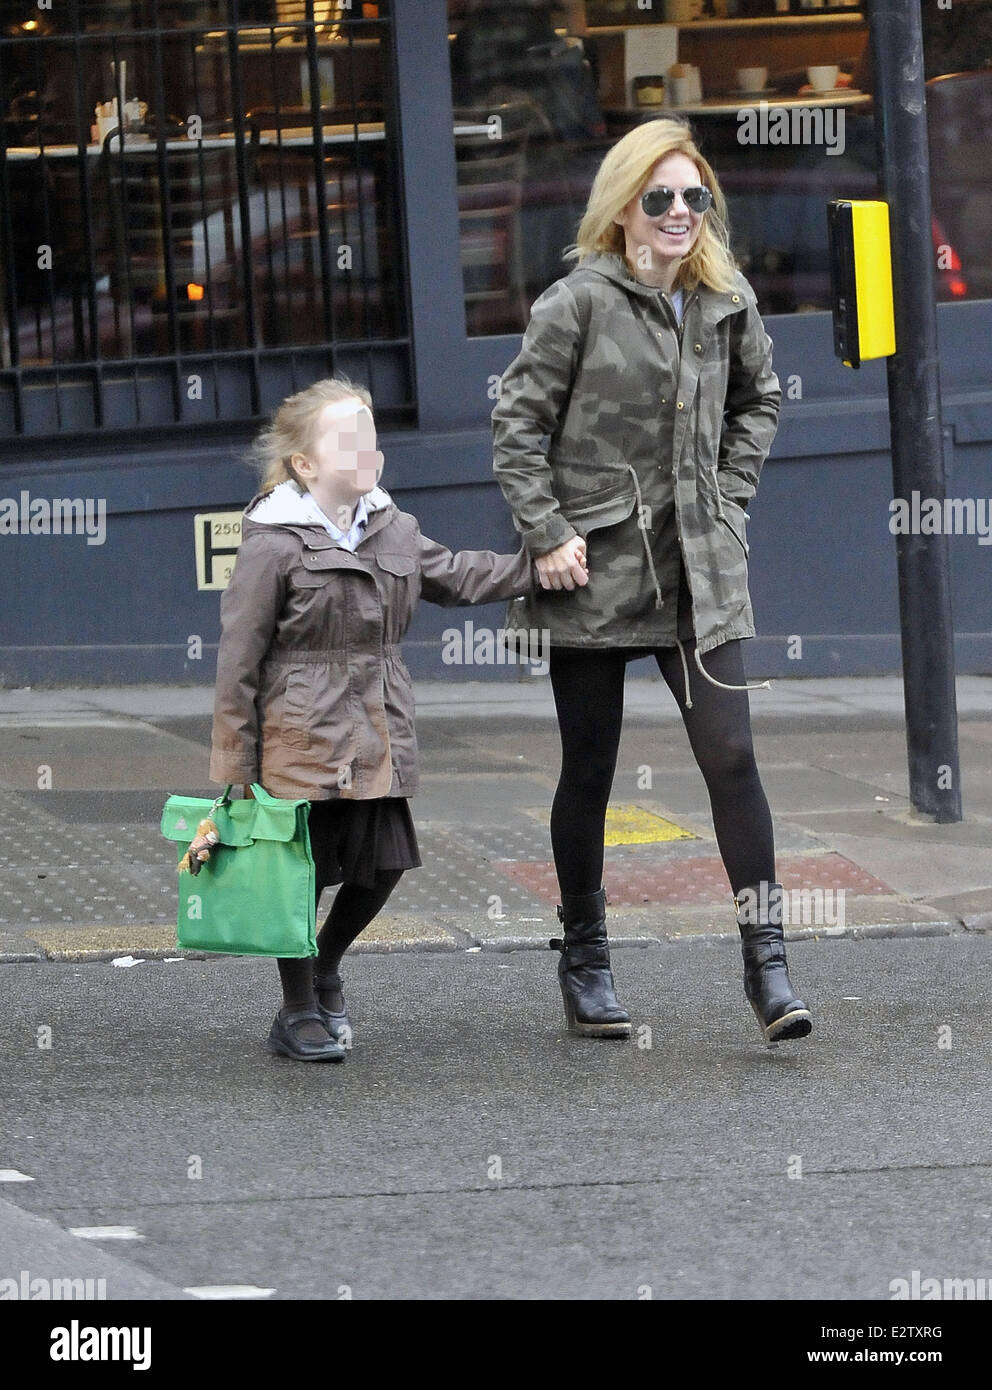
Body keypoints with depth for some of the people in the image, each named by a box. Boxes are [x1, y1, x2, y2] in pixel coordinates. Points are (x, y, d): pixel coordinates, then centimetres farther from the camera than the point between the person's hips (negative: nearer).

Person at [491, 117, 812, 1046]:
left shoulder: (726, 300, 6)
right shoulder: (579, 302, -8)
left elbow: (757, 402, 23)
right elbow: (517, 423, -5)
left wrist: (729, 498, 11)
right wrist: (548, 535, -10)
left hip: (698, 568, 3)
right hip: (596, 567, -3)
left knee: (730, 756, -8)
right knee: (589, 771, 7)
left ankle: (766, 962, -6)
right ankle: (584, 961, 20)